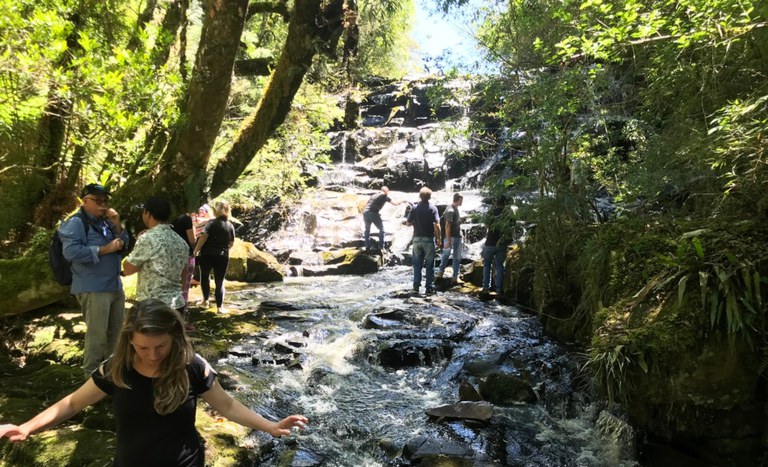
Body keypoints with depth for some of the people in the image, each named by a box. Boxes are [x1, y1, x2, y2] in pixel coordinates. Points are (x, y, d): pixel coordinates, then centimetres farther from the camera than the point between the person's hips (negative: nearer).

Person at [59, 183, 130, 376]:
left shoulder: (106, 222, 13)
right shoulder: (75, 223, -9)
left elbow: (124, 243, 16)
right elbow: (71, 252, -22)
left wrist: (116, 225, 1)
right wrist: (106, 249, -21)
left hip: (115, 286, 8)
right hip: (93, 289, -8)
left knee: (116, 332, 16)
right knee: (97, 335, -4)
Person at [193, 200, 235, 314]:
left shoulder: (211, 223, -8)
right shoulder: (230, 226, 4)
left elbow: (203, 237, -16)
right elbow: (231, 244, 10)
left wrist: (196, 250, -6)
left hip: (207, 255, -2)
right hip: (223, 257, 2)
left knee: (205, 276, 20)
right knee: (219, 281, 6)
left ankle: (205, 301, 26)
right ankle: (219, 307, 3)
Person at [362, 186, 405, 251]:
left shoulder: (374, 195, 25)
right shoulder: (385, 196, 8)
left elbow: (367, 204, 25)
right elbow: (396, 203, 7)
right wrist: (402, 201, 24)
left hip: (365, 212, 5)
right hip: (373, 213, -5)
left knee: (367, 229, 23)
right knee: (381, 229, 14)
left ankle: (367, 246, 20)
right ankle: (381, 246, 9)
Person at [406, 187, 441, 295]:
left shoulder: (415, 208, -2)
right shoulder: (432, 208, -9)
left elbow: (408, 223, 1)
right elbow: (436, 225, -14)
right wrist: (438, 237, -4)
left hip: (417, 239, 3)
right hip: (428, 239, -2)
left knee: (417, 264, 12)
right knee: (430, 265, 5)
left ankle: (416, 287, 14)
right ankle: (429, 288, 6)